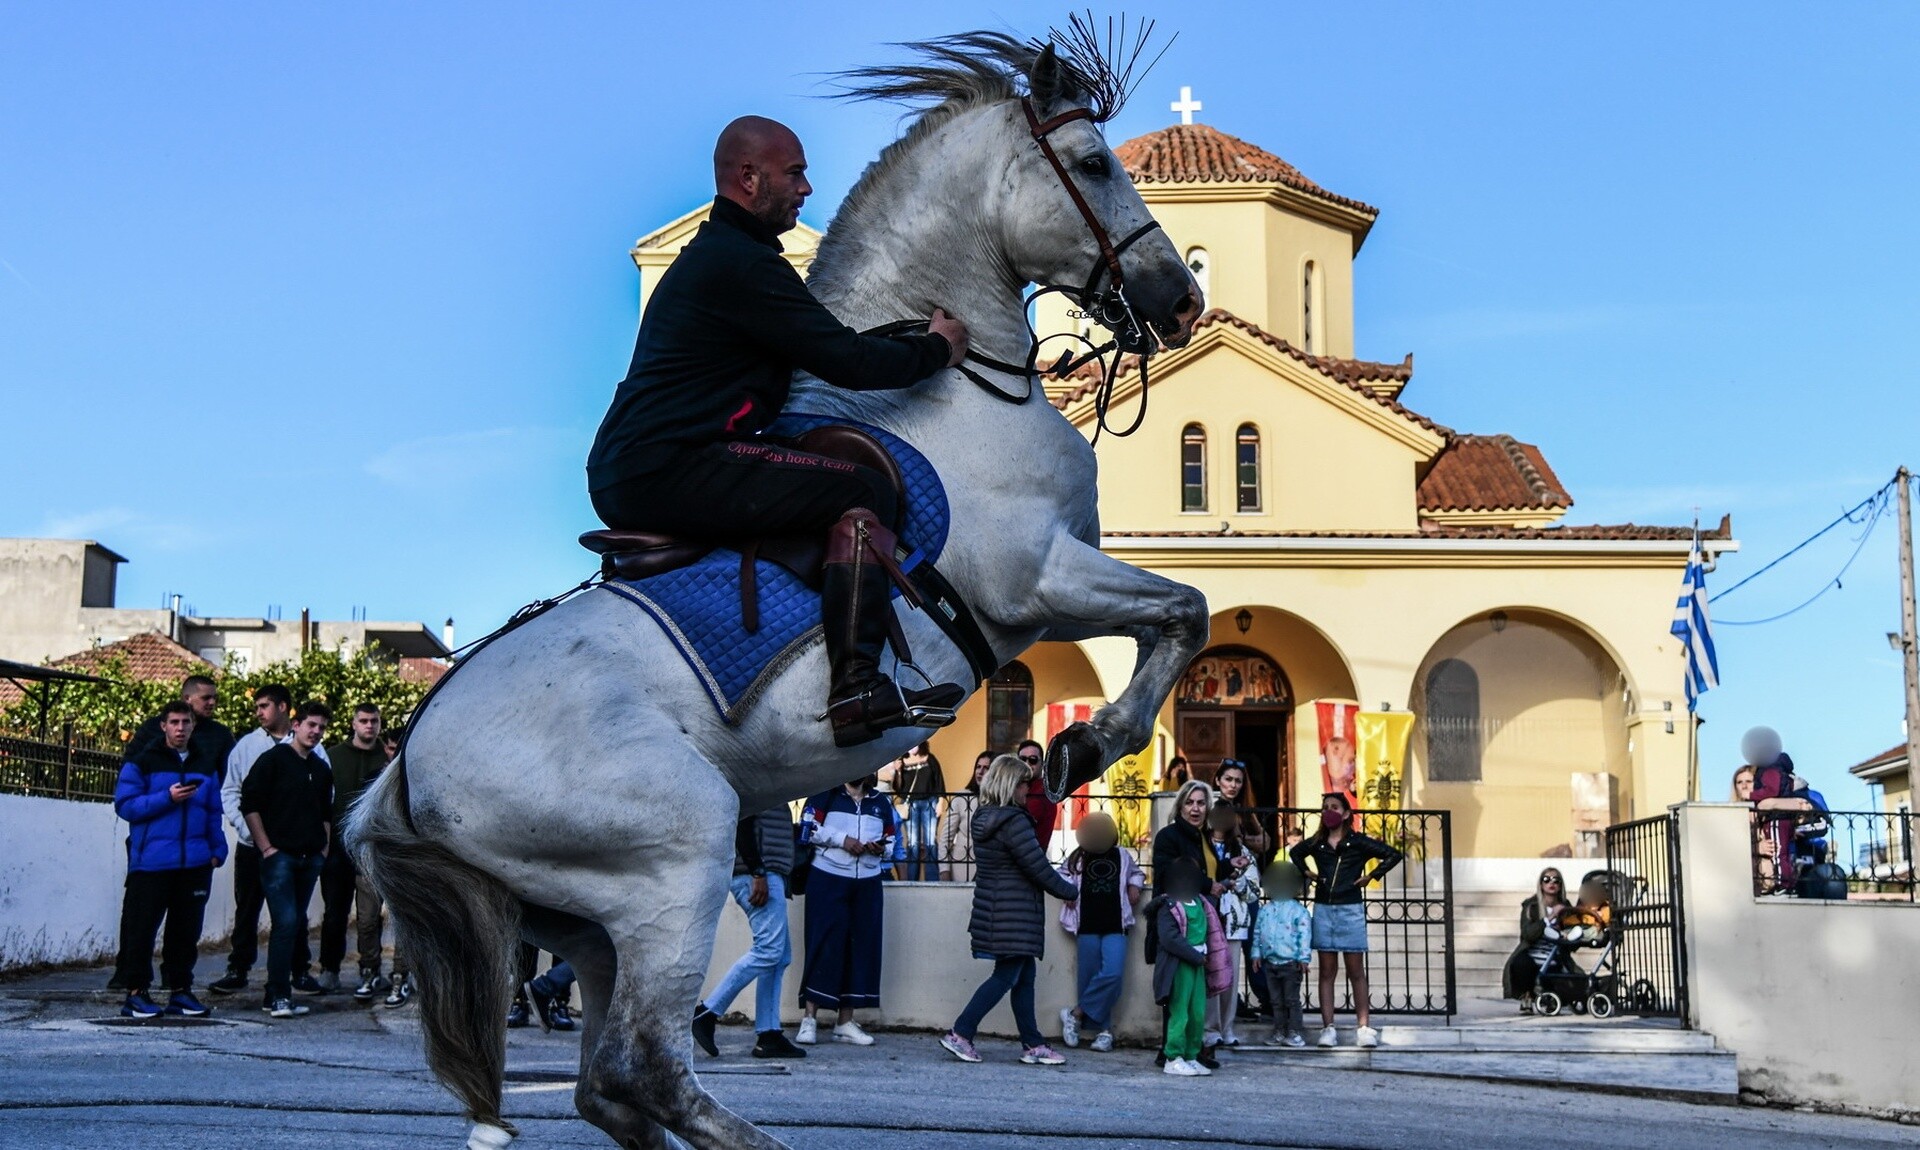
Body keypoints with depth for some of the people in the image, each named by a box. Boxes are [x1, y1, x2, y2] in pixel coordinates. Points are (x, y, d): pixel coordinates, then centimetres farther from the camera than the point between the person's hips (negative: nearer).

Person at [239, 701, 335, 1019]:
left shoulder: (322, 769, 16)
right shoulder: (273, 759, -2)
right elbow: (249, 804, -6)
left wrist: (324, 848, 13)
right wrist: (266, 847, -10)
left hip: (310, 858, 6)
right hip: (279, 855, -6)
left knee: (297, 924, 7)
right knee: (286, 922, -13)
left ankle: (277, 993, 14)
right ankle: (279, 996, -9)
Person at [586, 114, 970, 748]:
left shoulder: (708, 256, 23)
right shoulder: (743, 262, -11)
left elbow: (820, 348, 29)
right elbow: (847, 363, -13)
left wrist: (912, 342, 24)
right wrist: (937, 347, 3)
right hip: (667, 474, -11)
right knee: (865, 492, -15)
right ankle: (856, 687, -24)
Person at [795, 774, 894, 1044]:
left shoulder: (881, 804, 16)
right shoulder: (825, 796, 3)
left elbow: (891, 842, 17)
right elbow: (809, 829, -7)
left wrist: (881, 849, -5)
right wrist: (842, 839, -15)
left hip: (868, 885, 5)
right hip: (828, 880, -5)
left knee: (861, 948, 3)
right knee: (823, 946, -7)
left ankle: (845, 1023, 10)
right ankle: (810, 1020, -4)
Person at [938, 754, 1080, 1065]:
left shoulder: (984, 818, 10)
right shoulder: (1013, 821, -19)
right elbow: (1039, 869, -18)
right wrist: (1071, 891, -3)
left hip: (993, 909, 9)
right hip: (1014, 914, -9)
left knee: (1024, 976, 12)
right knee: (1005, 977, -2)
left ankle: (1033, 1045, 15)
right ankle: (960, 1034, -1)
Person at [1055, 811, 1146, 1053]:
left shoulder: (1122, 856, 11)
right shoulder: (1078, 858, 8)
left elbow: (1136, 873, 27)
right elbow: (1062, 875, 19)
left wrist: (1135, 886, 9)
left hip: (1115, 926, 0)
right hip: (1087, 926, 0)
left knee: (1112, 974, -16)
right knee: (1088, 976, -2)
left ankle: (1076, 1014, -5)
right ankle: (1103, 1030, 9)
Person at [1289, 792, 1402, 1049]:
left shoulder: (1358, 842, -4)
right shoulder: (1316, 843, 7)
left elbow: (1393, 855, -4)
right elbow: (1296, 852, 28)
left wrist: (1370, 876, -5)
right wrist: (1306, 872, 13)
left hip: (1350, 909, -3)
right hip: (1323, 910, 3)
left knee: (1356, 971, 0)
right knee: (1327, 971, 4)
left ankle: (1363, 1028, 2)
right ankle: (1328, 1028, 4)